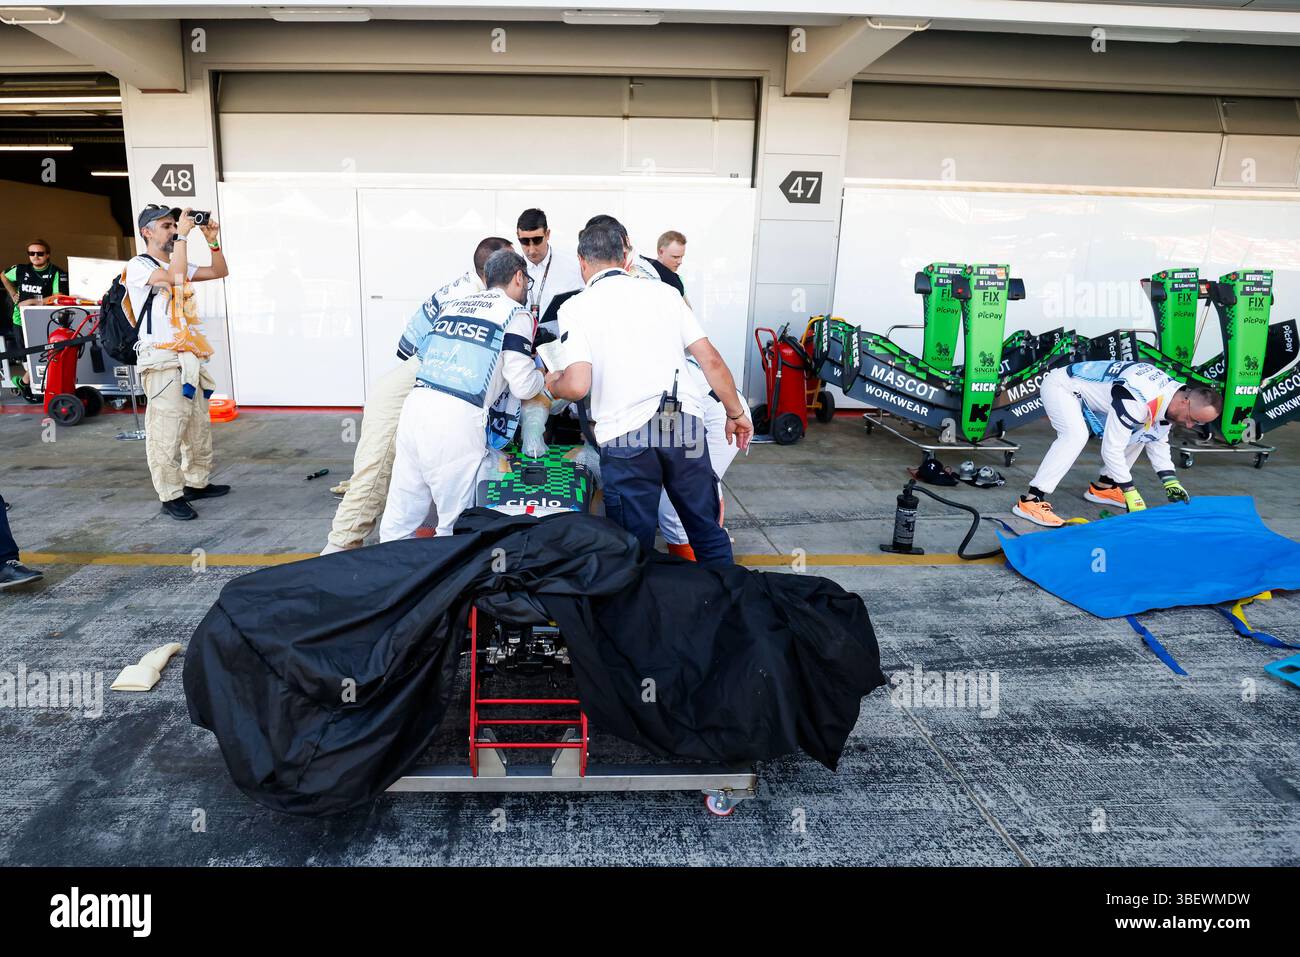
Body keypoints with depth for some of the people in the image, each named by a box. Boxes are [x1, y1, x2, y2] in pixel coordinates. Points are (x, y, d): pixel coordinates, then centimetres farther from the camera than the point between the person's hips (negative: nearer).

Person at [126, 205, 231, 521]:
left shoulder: (178, 264, 20)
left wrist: (212, 241, 5)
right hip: (162, 361, -8)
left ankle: (197, 483, 23)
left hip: (191, 358, 8)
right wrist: (183, 236, -15)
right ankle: (171, 496, -2)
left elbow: (220, 271, 19)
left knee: (199, 426, 12)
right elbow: (174, 278, -21)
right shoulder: (138, 266, -4)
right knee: (167, 431, -8)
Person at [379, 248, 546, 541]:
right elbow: (522, 386, 0)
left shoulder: (452, 304, 21)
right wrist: (542, 376, 24)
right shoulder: (516, 313, 4)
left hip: (416, 405, 6)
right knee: (456, 525, 6)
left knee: (399, 520, 12)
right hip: (458, 418, -6)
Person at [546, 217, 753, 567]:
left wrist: (553, 384, 13)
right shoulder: (664, 292, 12)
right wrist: (736, 413, 19)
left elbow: (577, 385, -9)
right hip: (686, 423, 3)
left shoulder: (575, 309, 3)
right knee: (708, 533, 17)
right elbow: (711, 360, 8)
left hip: (625, 435, -3)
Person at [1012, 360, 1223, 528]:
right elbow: (1112, 449, -31)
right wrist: (1131, 492, -24)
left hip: (1092, 390, 10)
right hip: (1061, 386, -10)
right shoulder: (1137, 401, -36)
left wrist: (1170, 481, -1)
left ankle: (1103, 487, 17)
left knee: (1140, 432, 7)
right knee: (1076, 435, -33)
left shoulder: (1172, 394, -5)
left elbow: (1157, 440, 8)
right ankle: (1030, 501, -34)